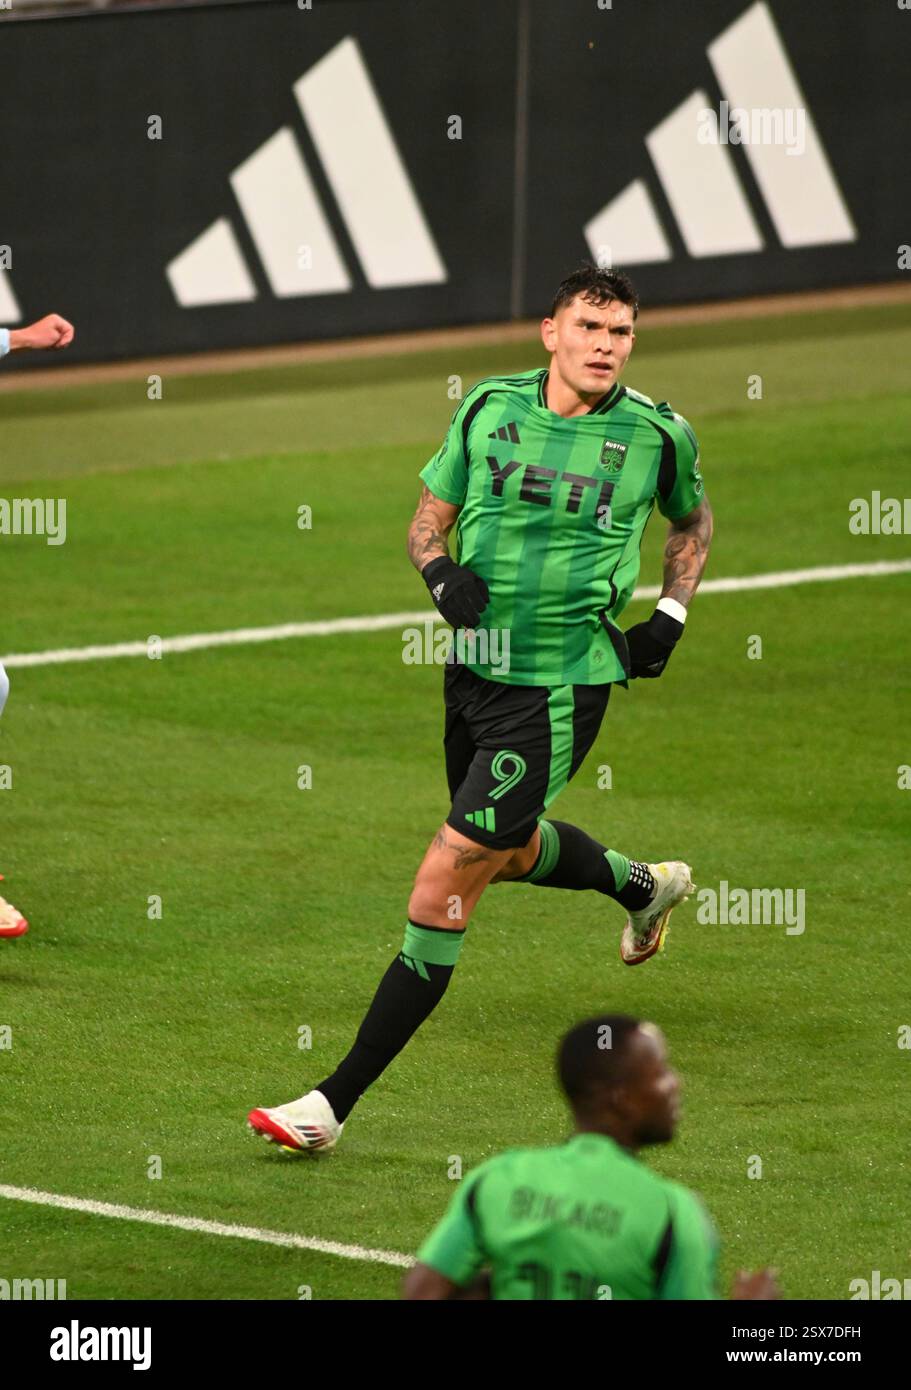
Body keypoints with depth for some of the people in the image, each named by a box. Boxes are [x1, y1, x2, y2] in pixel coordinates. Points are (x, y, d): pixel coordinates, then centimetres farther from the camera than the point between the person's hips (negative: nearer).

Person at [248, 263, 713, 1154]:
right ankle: (644, 885, 61)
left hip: (559, 688, -5)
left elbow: (692, 521, 16)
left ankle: (334, 1103, -7)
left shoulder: (658, 435, -5)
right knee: (507, 851, 29)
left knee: (443, 891, -11)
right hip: (473, 669, 5)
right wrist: (442, 573, -12)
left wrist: (670, 614, 4)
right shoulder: (490, 408, 0)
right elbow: (427, 521, 10)